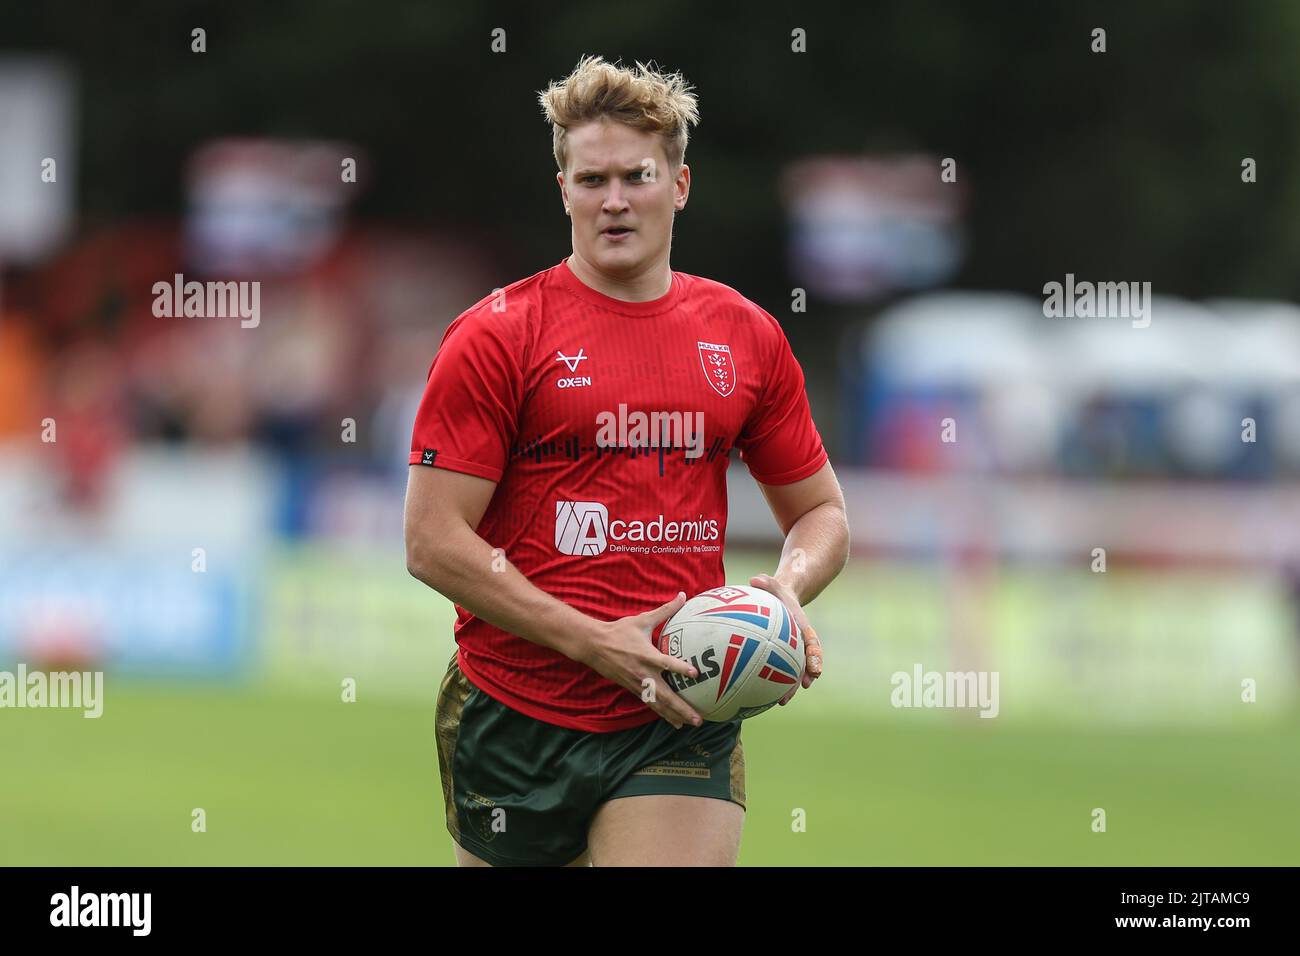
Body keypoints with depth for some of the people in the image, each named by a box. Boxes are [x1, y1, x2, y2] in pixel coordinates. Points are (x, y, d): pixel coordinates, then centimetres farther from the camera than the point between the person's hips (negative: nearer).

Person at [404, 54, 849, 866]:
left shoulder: (748, 336, 8)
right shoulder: (495, 336, -4)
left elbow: (821, 512, 18)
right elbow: (433, 541, -9)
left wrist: (787, 590, -5)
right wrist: (593, 641, -16)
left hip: (680, 721, 1)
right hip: (516, 719, -1)